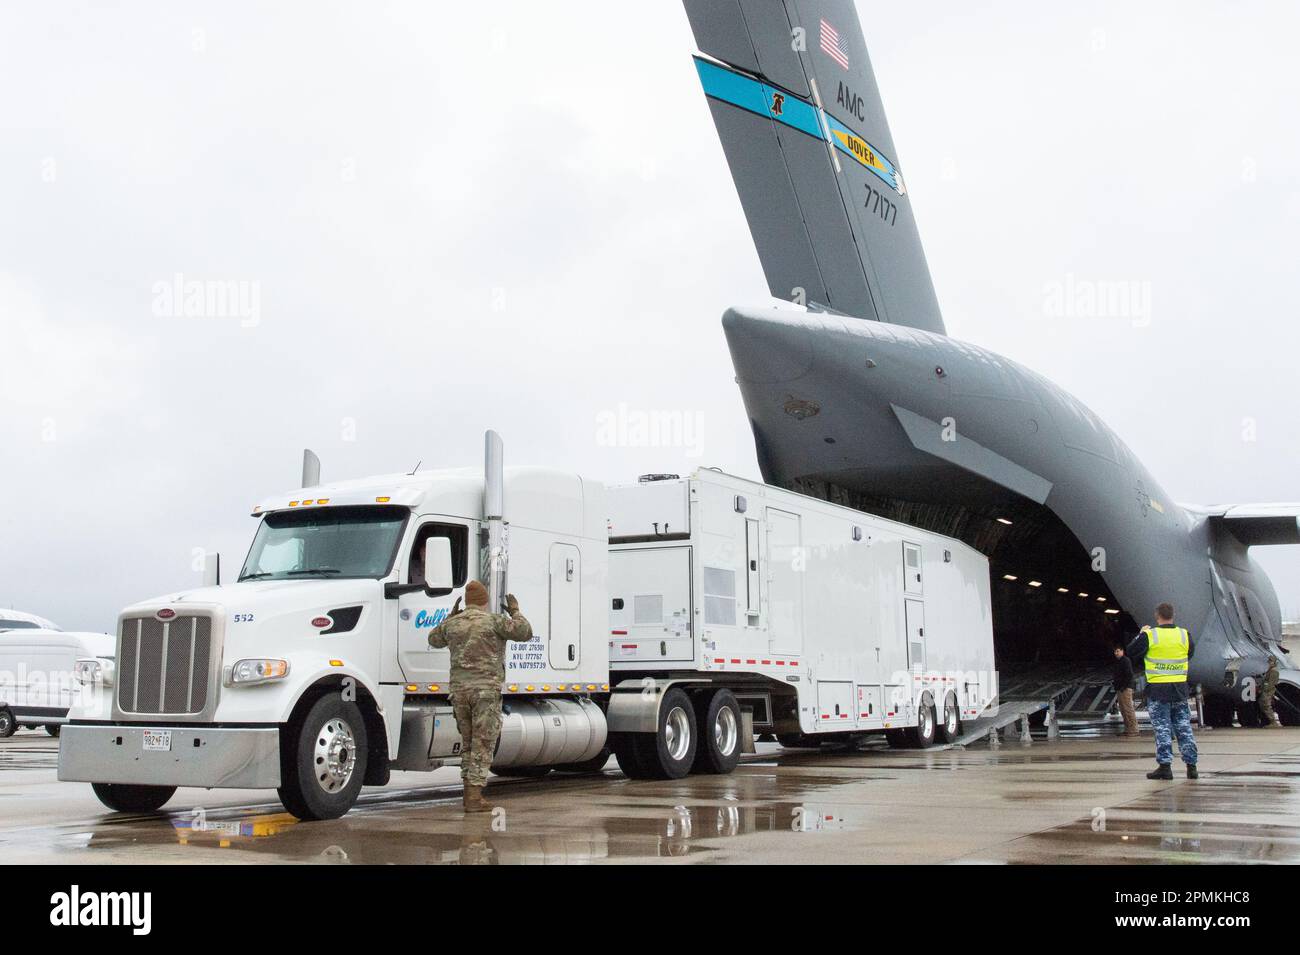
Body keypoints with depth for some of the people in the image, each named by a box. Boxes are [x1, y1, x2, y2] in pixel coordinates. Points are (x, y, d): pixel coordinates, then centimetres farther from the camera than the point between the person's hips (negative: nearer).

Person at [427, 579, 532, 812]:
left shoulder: (453, 623, 8)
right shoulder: (493, 620, -6)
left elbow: (434, 640, 28)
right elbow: (525, 633, -11)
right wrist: (515, 611, 5)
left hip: (459, 688, 5)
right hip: (486, 689, -5)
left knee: (468, 742, 17)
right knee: (483, 745, -3)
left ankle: (470, 793, 18)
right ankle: (474, 799, -8)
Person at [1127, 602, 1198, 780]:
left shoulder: (1149, 635, -10)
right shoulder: (1184, 635, 0)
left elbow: (1132, 652, 0)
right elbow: (1190, 653, 17)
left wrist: (1140, 635, 15)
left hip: (1157, 689, -3)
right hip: (1179, 689, 3)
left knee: (1162, 728, 1)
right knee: (1184, 728, 11)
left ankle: (1165, 766, -1)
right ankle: (1191, 766, 13)